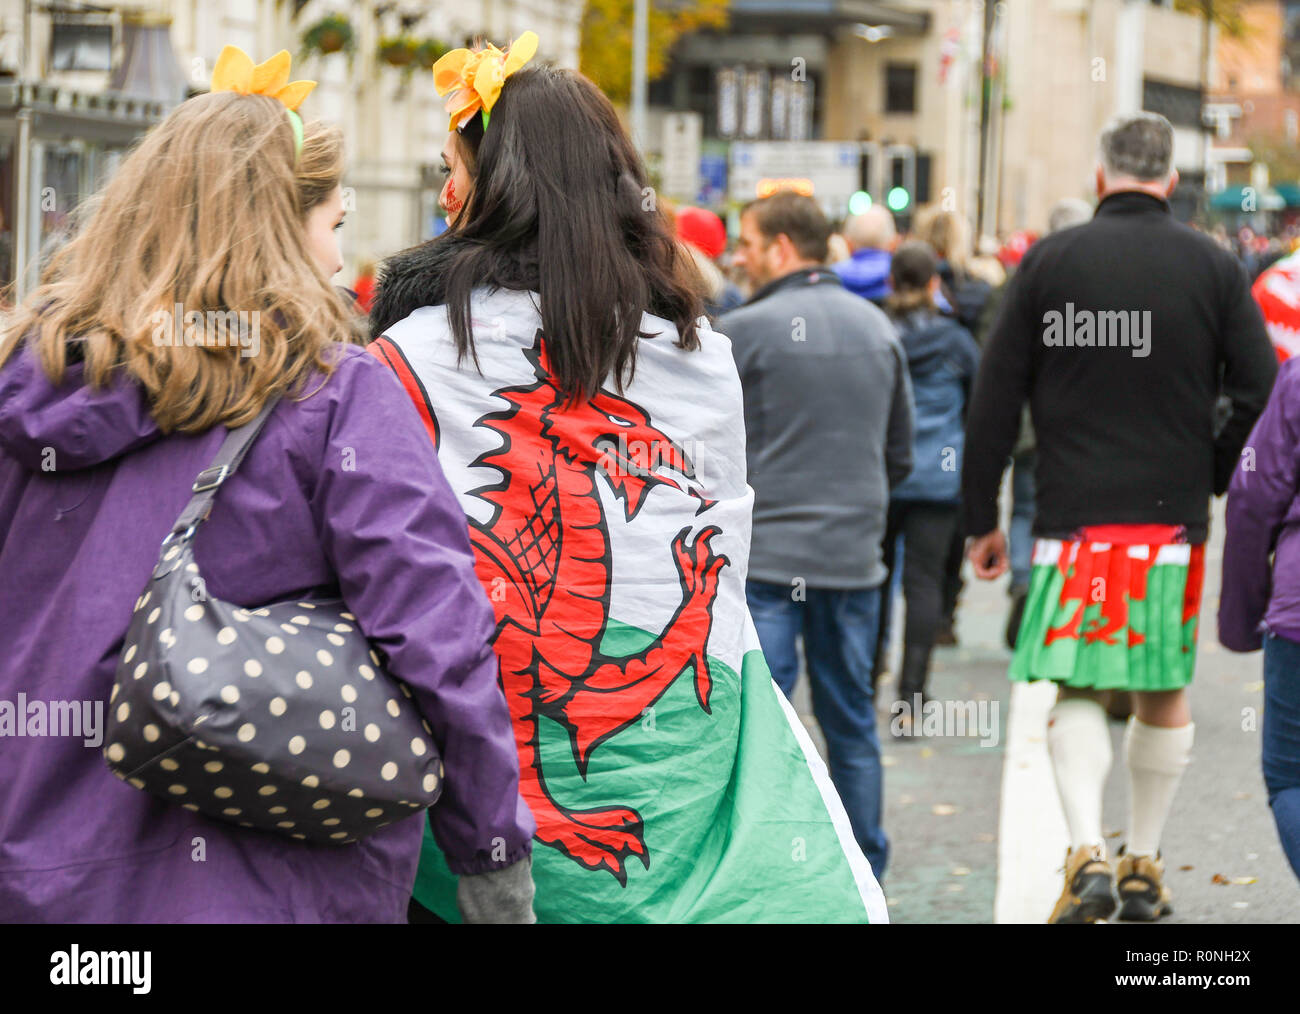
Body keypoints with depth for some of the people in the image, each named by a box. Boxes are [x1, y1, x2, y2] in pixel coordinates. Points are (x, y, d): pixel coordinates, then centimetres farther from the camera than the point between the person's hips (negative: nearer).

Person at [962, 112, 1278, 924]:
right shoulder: (1213, 267, 1)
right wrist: (1214, 478, 14)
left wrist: (982, 516, 7)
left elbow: (996, 398, 1)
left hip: (1074, 515, -1)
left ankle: (1088, 852, -15)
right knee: (1165, 697, 12)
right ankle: (1146, 867, 17)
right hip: (1175, 519, 1)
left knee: (1076, 689, 3)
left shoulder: (1050, 261, 0)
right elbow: (1261, 394, -2)